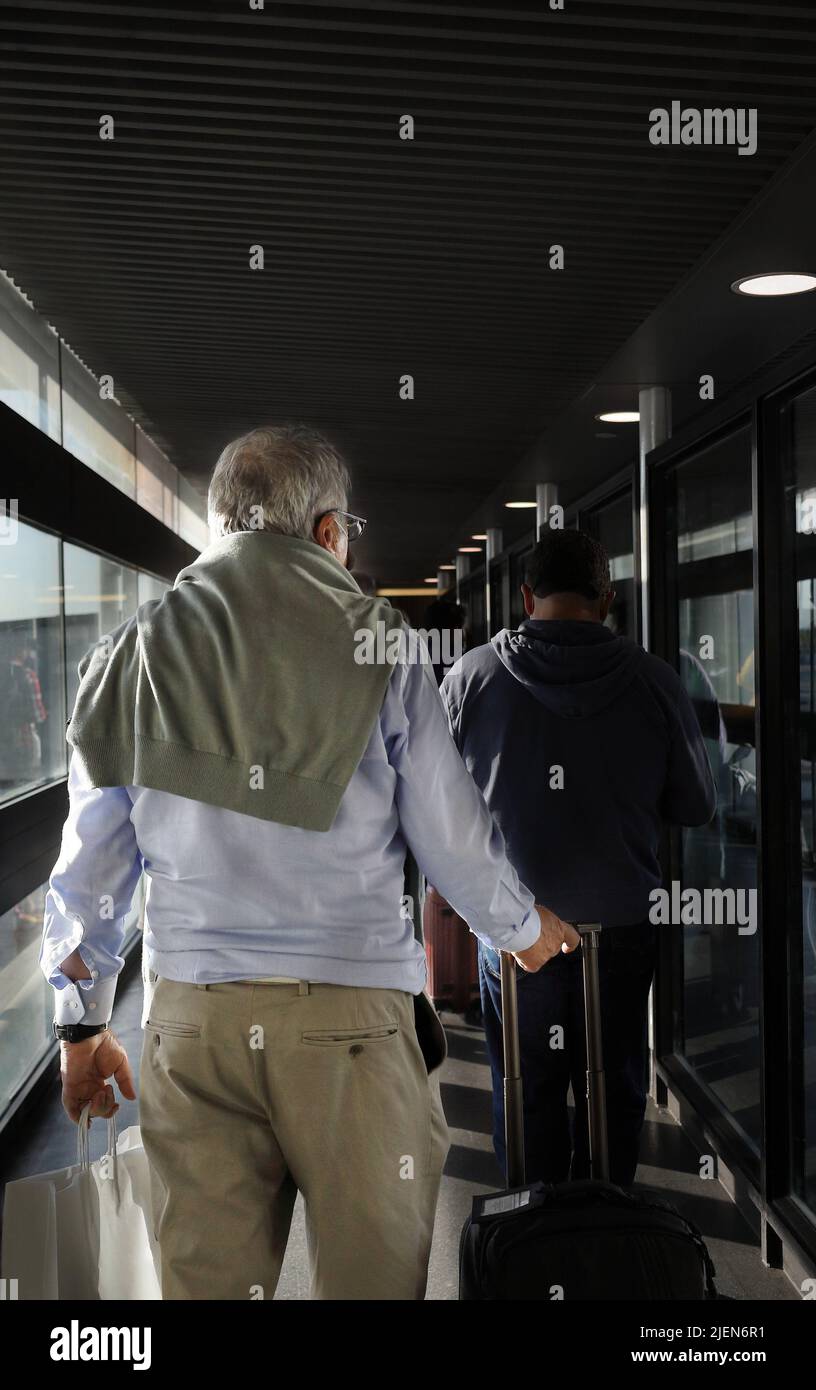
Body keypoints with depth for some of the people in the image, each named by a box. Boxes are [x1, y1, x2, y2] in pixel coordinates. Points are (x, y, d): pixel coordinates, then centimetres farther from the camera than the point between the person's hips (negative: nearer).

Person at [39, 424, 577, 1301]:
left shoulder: (132, 655, 6)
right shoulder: (378, 646, -2)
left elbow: (90, 861, 9)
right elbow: (452, 840, 0)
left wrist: (82, 1024, 20)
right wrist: (523, 930, 20)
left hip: (190, 1021, 3)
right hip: (352, 1014, -2)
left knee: (206, 1275, 11)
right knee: (371, 1277, 9)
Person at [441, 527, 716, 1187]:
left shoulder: (472, 676, -9)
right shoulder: (654, 680, -9)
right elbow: (697, 806, 1)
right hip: (622, 922, 0)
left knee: (526, 1089, 14)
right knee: (614, 1088, 16)